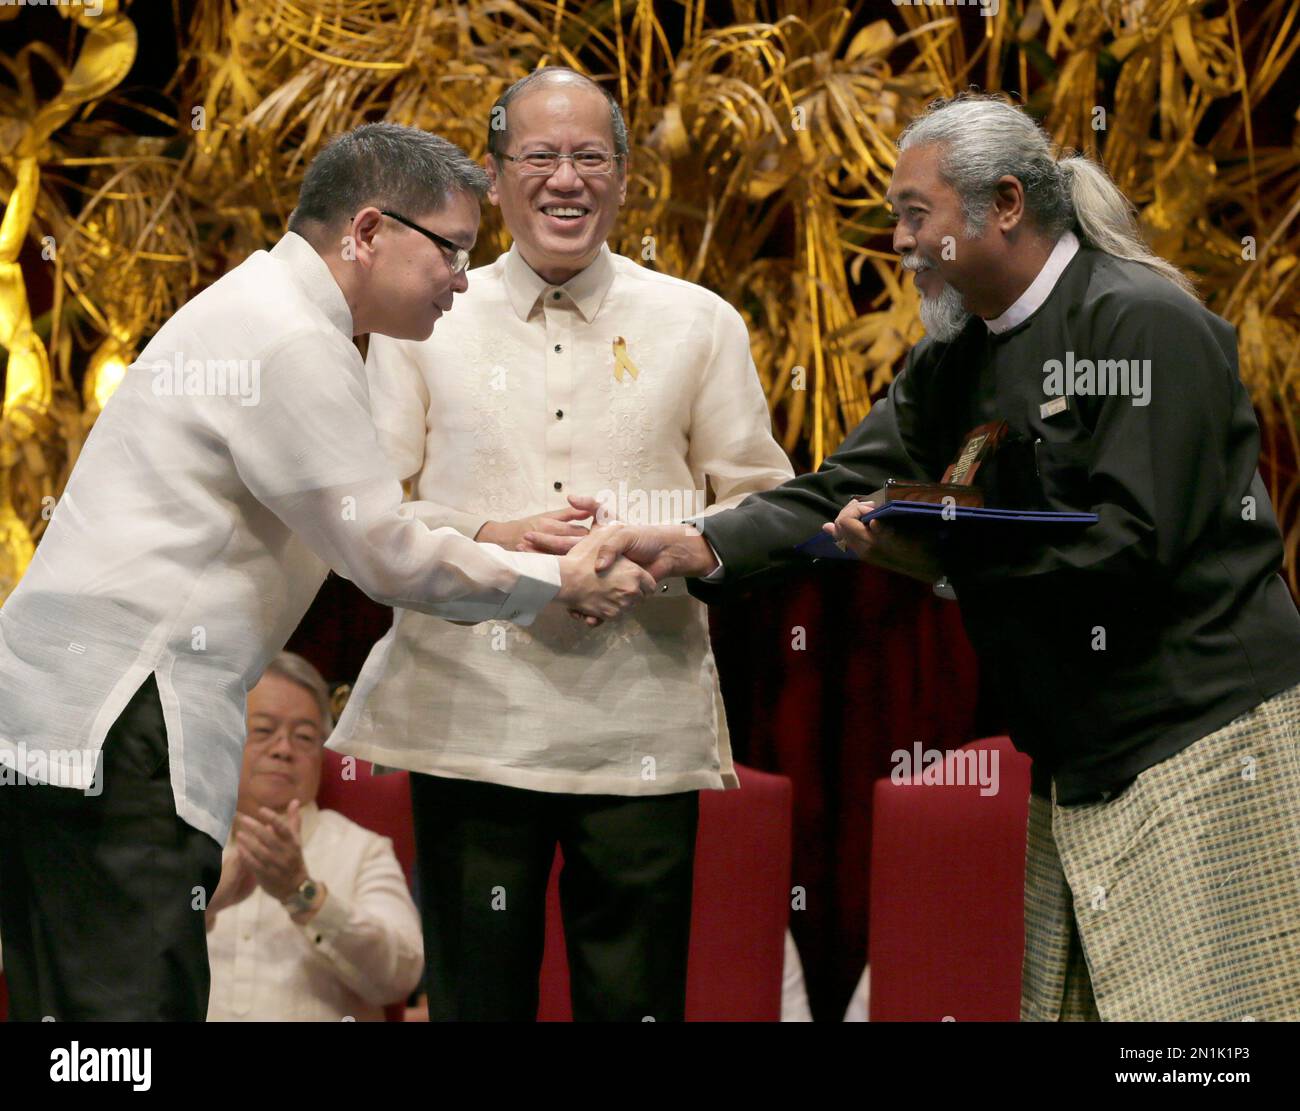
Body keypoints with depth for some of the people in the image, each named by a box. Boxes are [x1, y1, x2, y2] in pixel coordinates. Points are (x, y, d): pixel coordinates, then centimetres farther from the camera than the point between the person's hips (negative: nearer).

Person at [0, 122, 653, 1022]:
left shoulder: (256, 312, 20)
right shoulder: (292, 344, -12)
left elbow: (354, 527, 25)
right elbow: (388, 558, -10)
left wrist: (504, 541, 19)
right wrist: (559, 582, 1)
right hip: (111, 727, -11)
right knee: (138, 999, -12)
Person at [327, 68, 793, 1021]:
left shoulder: (699, 325, 10)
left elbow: (767, 505, 10)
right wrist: (492, 539, -11)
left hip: (641, 720, 0)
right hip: (469, 716, 0)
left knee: (636, 999, 0)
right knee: (476, 998, 3)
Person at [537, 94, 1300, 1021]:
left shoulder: (1143, 324, -12)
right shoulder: (957, 362, 14)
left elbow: (1131, 540, -21)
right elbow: (837, 497, 7)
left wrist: (940, 553, -18)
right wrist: (701, 549, -8)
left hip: (1201, 741, -8)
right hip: (1082, 763, 8)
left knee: (1202, 1002, -8)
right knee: (1069, 997, 8)